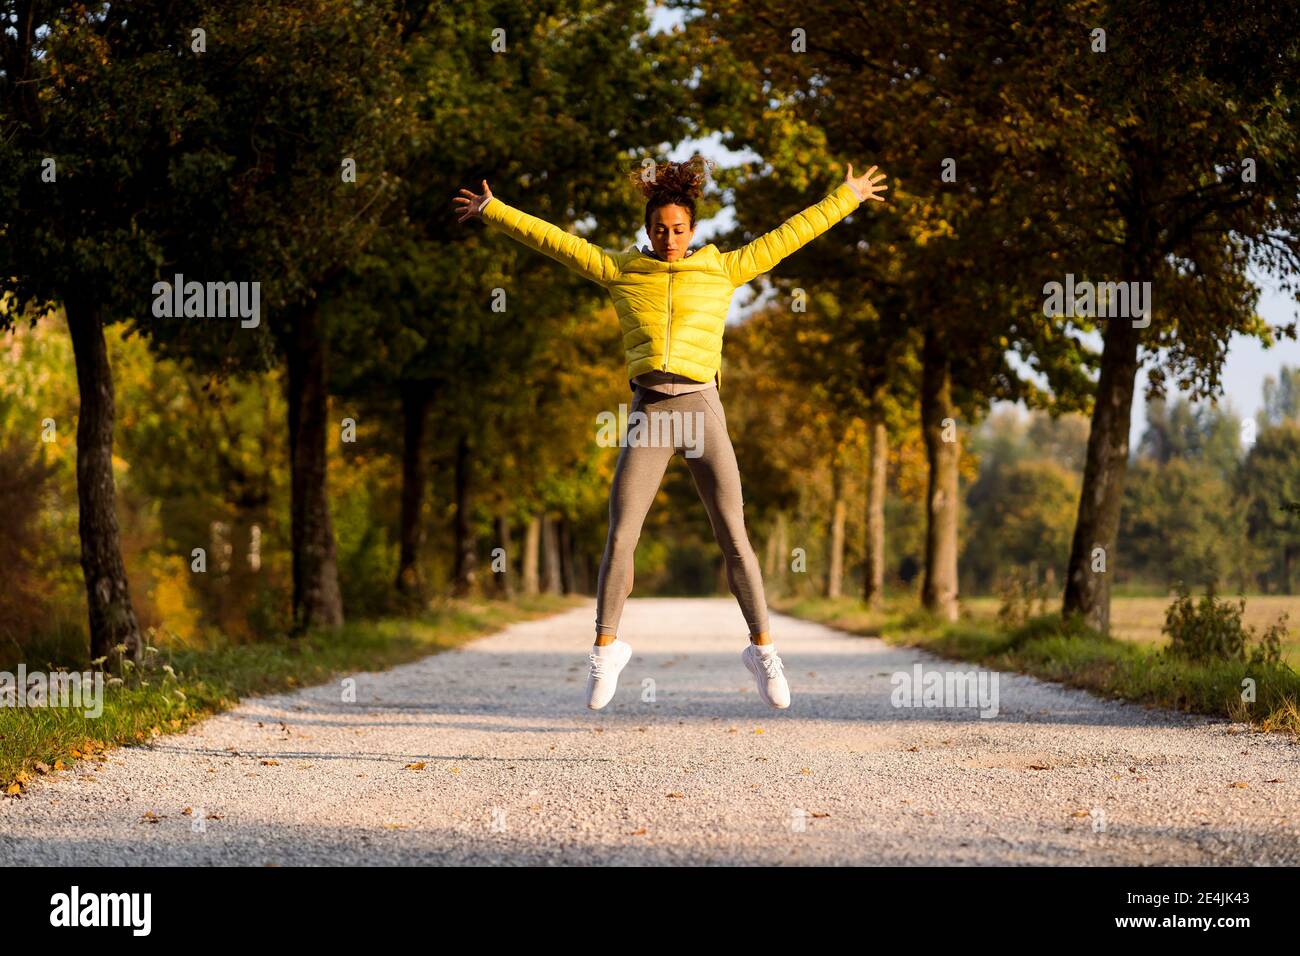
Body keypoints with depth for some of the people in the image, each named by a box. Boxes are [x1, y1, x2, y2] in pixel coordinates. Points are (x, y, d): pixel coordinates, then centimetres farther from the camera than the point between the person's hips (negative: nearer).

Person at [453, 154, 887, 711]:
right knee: (620, 539, -7)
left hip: (700, 409, -1)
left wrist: (845, 199, 19)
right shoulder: (621, 272, 13)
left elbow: (784, 238, 16)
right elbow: (553, 241, 18)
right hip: (647, 413, 1)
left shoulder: (723, 271, 11)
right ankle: (607, 649, 8)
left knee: (734, 539, -3)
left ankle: (762, 649, 8)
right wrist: (494, 211, 21)